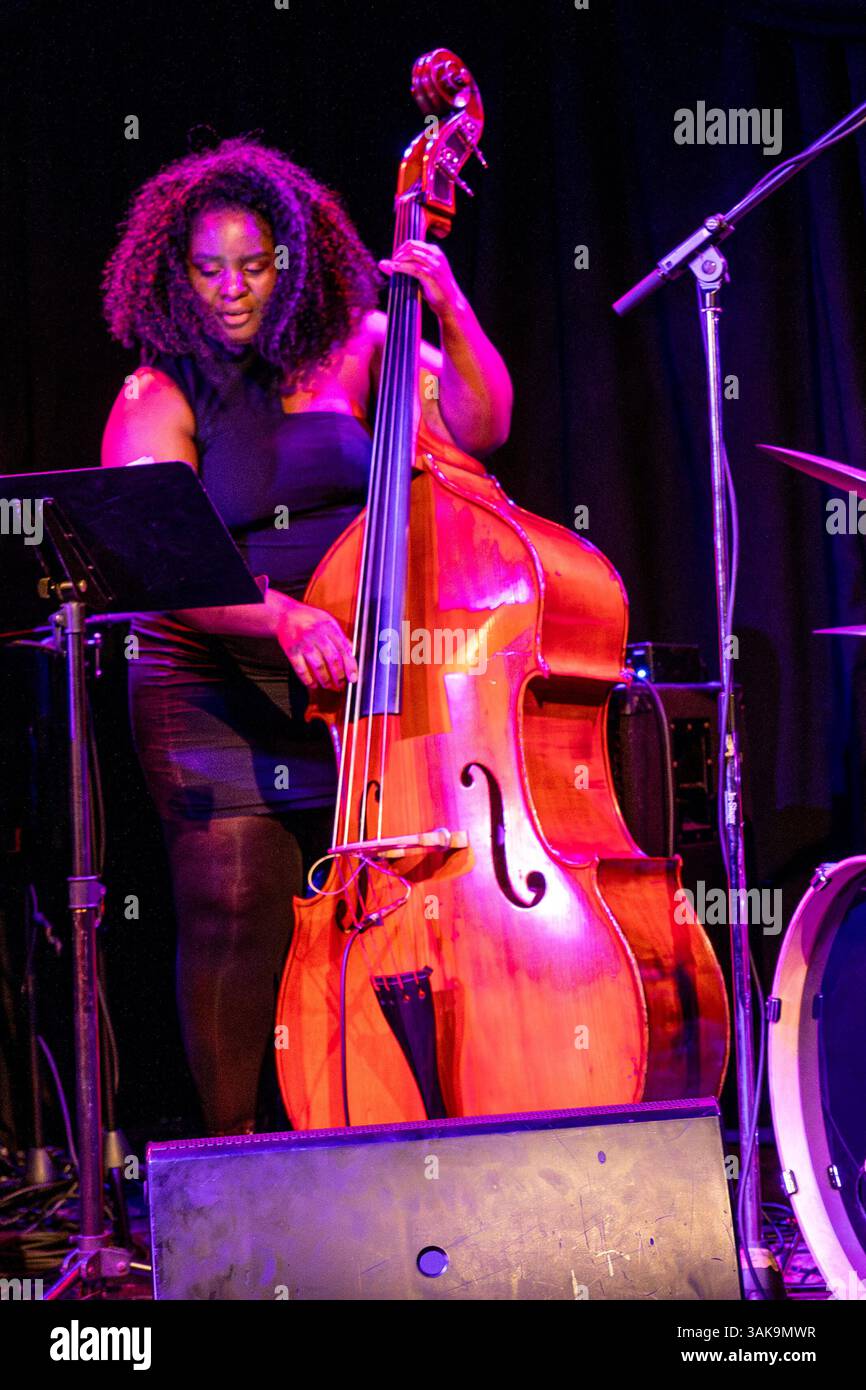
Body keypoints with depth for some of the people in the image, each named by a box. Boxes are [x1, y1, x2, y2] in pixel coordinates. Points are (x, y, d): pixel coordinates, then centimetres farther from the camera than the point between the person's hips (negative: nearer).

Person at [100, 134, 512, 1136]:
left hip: (359, 681, 2)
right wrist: (279, 614, -30)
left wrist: (452, 314, -13)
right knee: (233, 913, -9)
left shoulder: (354, 350, 7)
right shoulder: (159, 400, -1)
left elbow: (479, 429, 1)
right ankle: (233, 1150, 5)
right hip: (216, 694, -2)